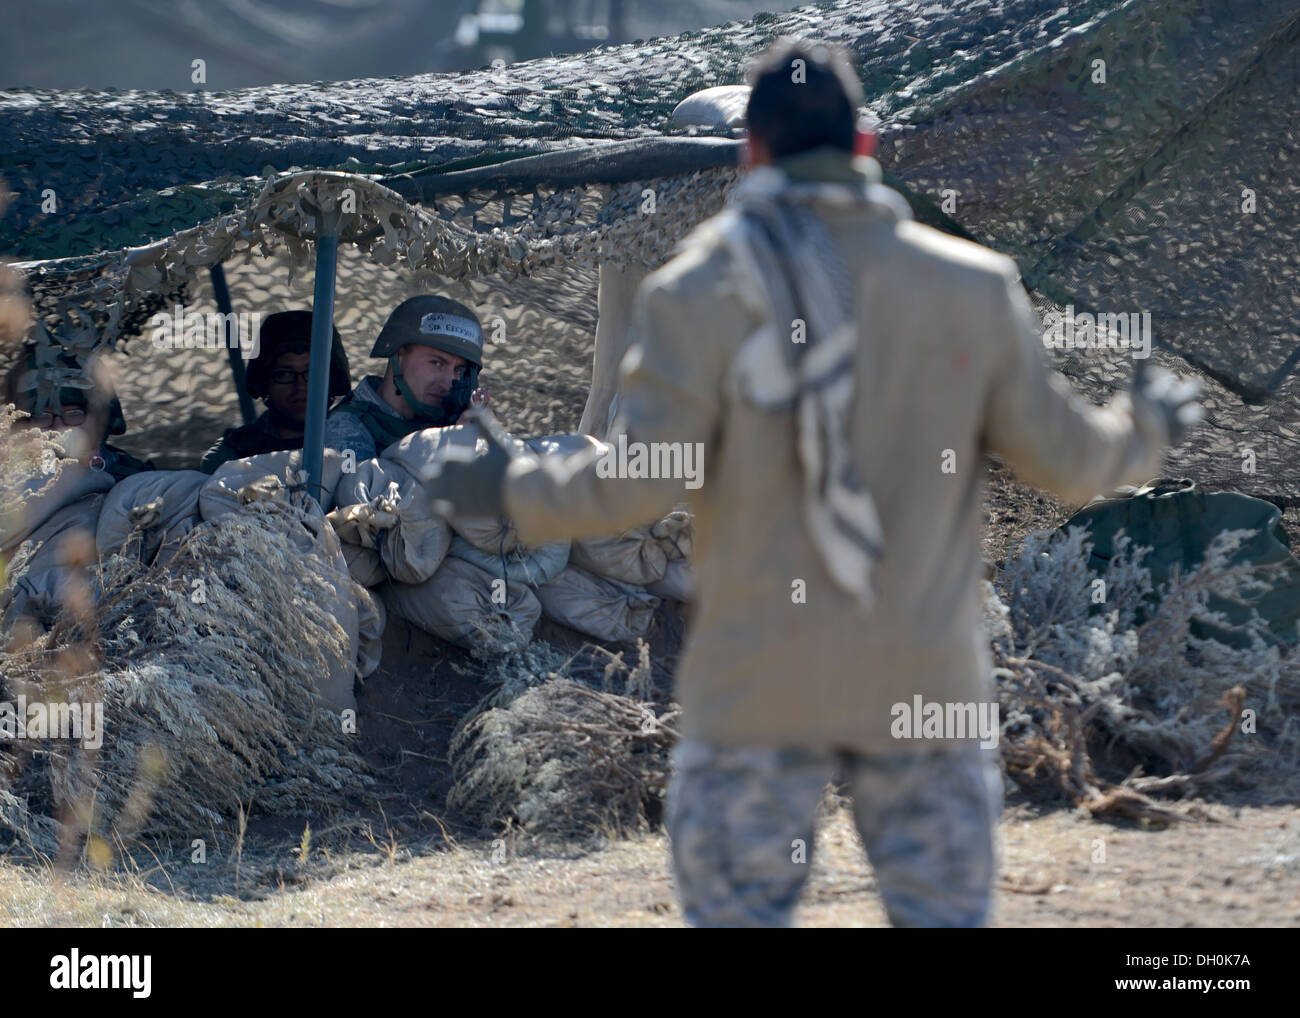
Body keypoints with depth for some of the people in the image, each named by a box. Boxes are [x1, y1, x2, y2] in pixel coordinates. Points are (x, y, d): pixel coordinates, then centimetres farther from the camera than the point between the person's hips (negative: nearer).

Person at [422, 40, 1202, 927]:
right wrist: (1144, 432, 27)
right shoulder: (975, 286, 3)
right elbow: (1063, 457, 6)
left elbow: (640, 482, -10)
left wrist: (517, 492, 7)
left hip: (758, 687, -2)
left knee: (739, 918, 5)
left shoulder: (701, 291, -4)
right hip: (925, 684, 2)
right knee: (944, 919, 6)